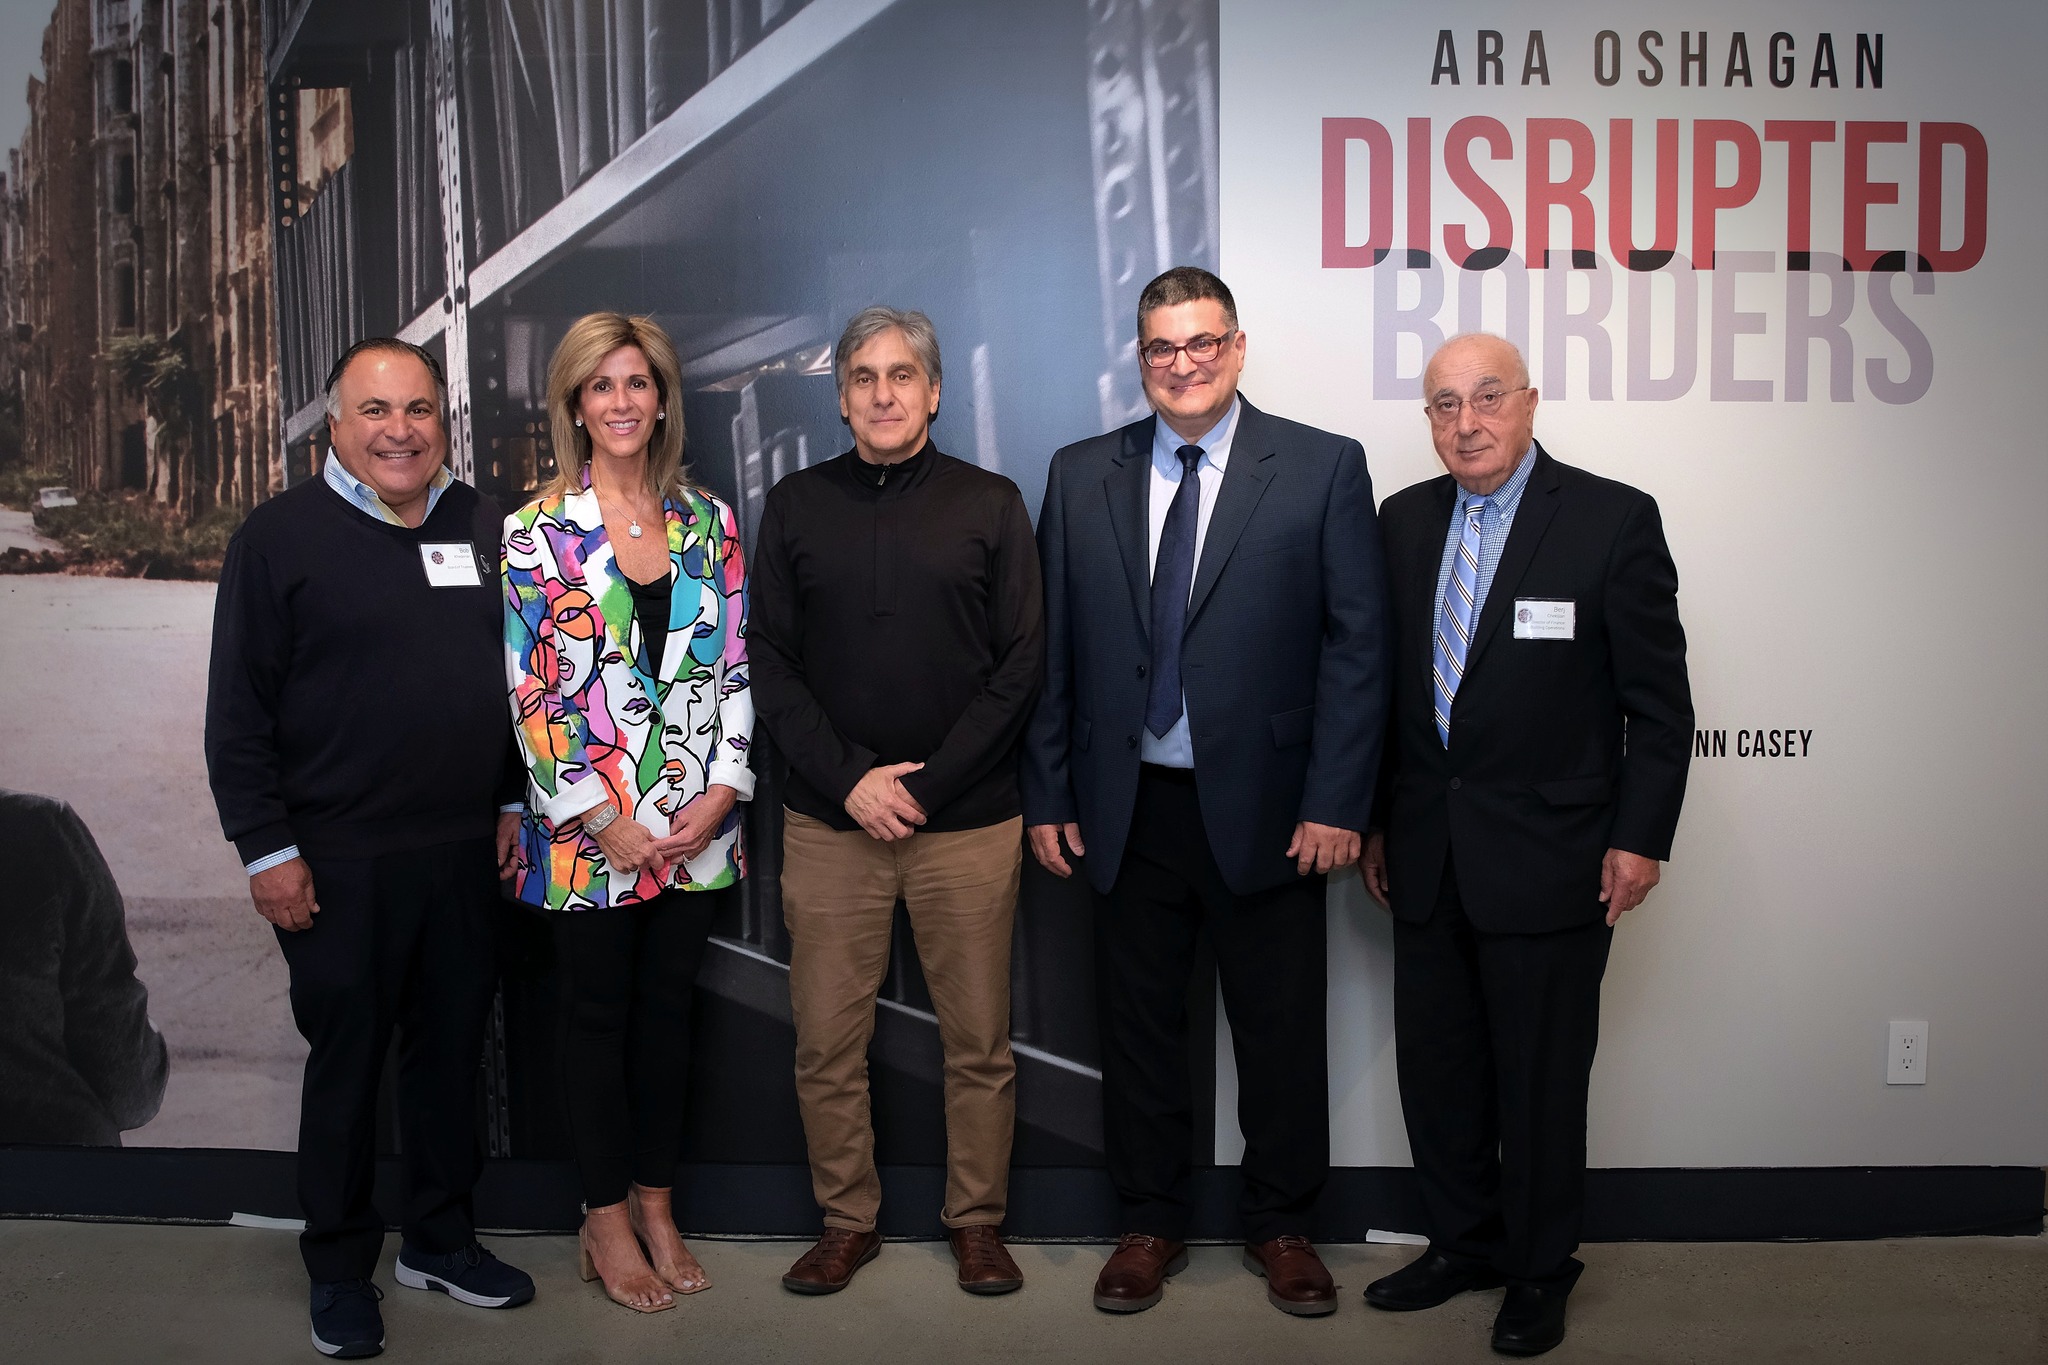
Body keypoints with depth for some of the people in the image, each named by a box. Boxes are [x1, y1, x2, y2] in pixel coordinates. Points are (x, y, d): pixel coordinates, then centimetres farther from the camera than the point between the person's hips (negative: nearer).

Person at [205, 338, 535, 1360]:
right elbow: (238, 711, -6)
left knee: (452, 1048, 14)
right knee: (346, 1059, 7)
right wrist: (266, 848, -9)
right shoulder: (280, 536, -5)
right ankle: (340, 1268, 25)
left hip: (467, 851, 4)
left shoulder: (481, 527, 8)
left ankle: (441, 1238, 32)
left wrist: (513, 800, 12)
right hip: (340, 861, -4)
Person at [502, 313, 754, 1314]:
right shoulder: (539, 530, -5)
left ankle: (656, 1206, 28)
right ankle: (605, 1221, 24)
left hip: (697, 820, 3)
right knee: (598, 1015, 9)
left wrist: (721, 790, -5)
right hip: (590, 827, -3)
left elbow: (734, 666, 6)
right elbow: (530, 693, -8)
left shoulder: (708, 520, 5)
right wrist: (603, 819, -12)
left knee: (668, 1007, 13)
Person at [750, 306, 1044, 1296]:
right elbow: (769, 661, 5)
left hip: (968, 821, -1)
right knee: (826, 1039, 5)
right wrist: (848, 778, -8)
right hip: (828, 818, 1)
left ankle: (976, 1220, 23)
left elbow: (1022, 662, 0)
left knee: (979, 1039, 6)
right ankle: (846, 1220, 23)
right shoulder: (795, 505, 9)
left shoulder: (990, 504, 5)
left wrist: (924, 781, -8)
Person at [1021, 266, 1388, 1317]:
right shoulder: (1081, 477, 6)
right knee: (1138, 1025, 13)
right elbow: (1053, 650, 7)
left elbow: (1356, 645, -4)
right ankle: (1149, 1223, 30)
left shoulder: (1324, 468, -2)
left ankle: (1281, 1227, 30)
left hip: (1266, 808, -2)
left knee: (1281, 1031, 10)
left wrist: (1337, 802, -10)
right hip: (1127, 808, 2)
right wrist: (1048, 795, 3)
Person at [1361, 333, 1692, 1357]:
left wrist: (1639, 837, -10)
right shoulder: (1405, 520, 7)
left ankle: (1539, 1272, 27)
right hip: (1427, 854, 5)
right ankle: (1464, 1243, 34)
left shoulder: (1614, 519, -7)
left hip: (1547, 858, -5)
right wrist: (1377, 820, 10)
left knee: (1540, 1080, 7)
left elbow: (1658, 700, -7)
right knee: (1435, 1069, 15)